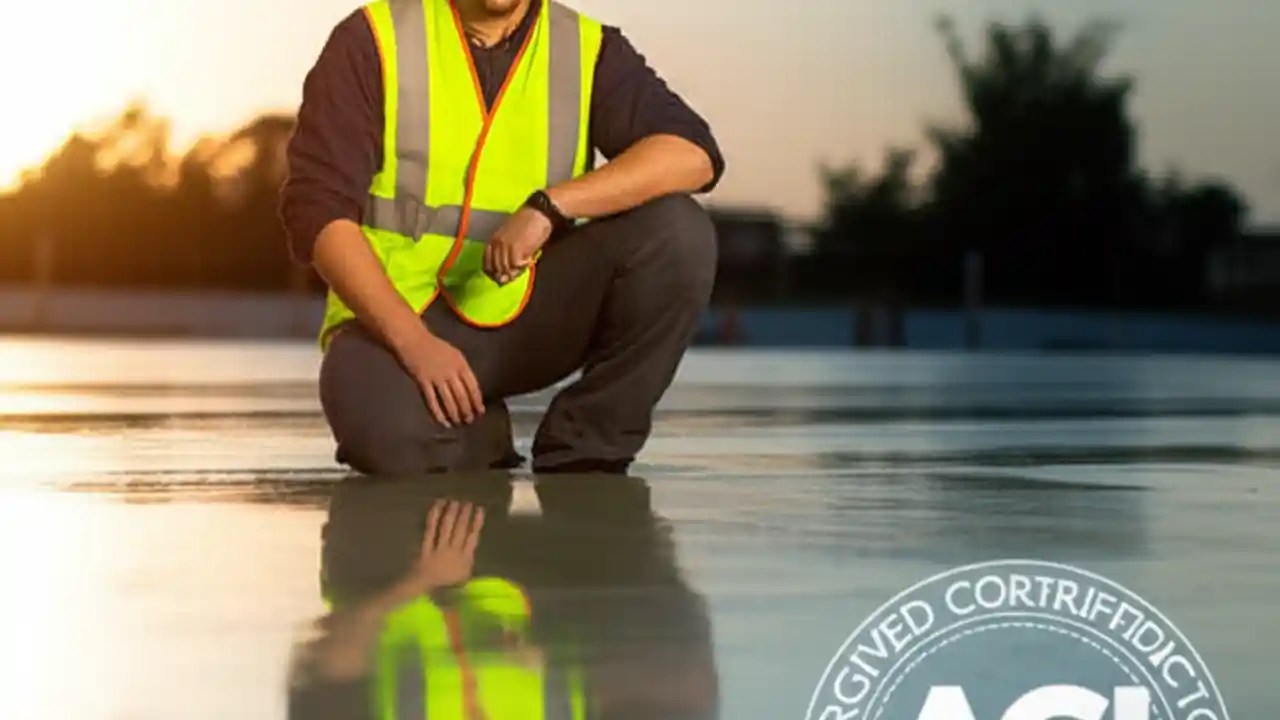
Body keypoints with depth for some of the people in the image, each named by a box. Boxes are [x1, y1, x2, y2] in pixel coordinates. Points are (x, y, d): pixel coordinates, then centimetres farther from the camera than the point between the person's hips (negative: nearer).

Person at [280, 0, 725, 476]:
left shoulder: (589, 50, -1)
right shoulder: (372, 42, -6)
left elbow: (693, 153, -17)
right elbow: (319, 209, -12)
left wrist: (548, 205, -29)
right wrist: (414, 342, -25)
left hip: (530, 313, 3)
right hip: (394, 321, -2)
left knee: (677, 229, -21)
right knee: (385, 430, -36)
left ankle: (584, 453, -7)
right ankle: (479, 433, 2)